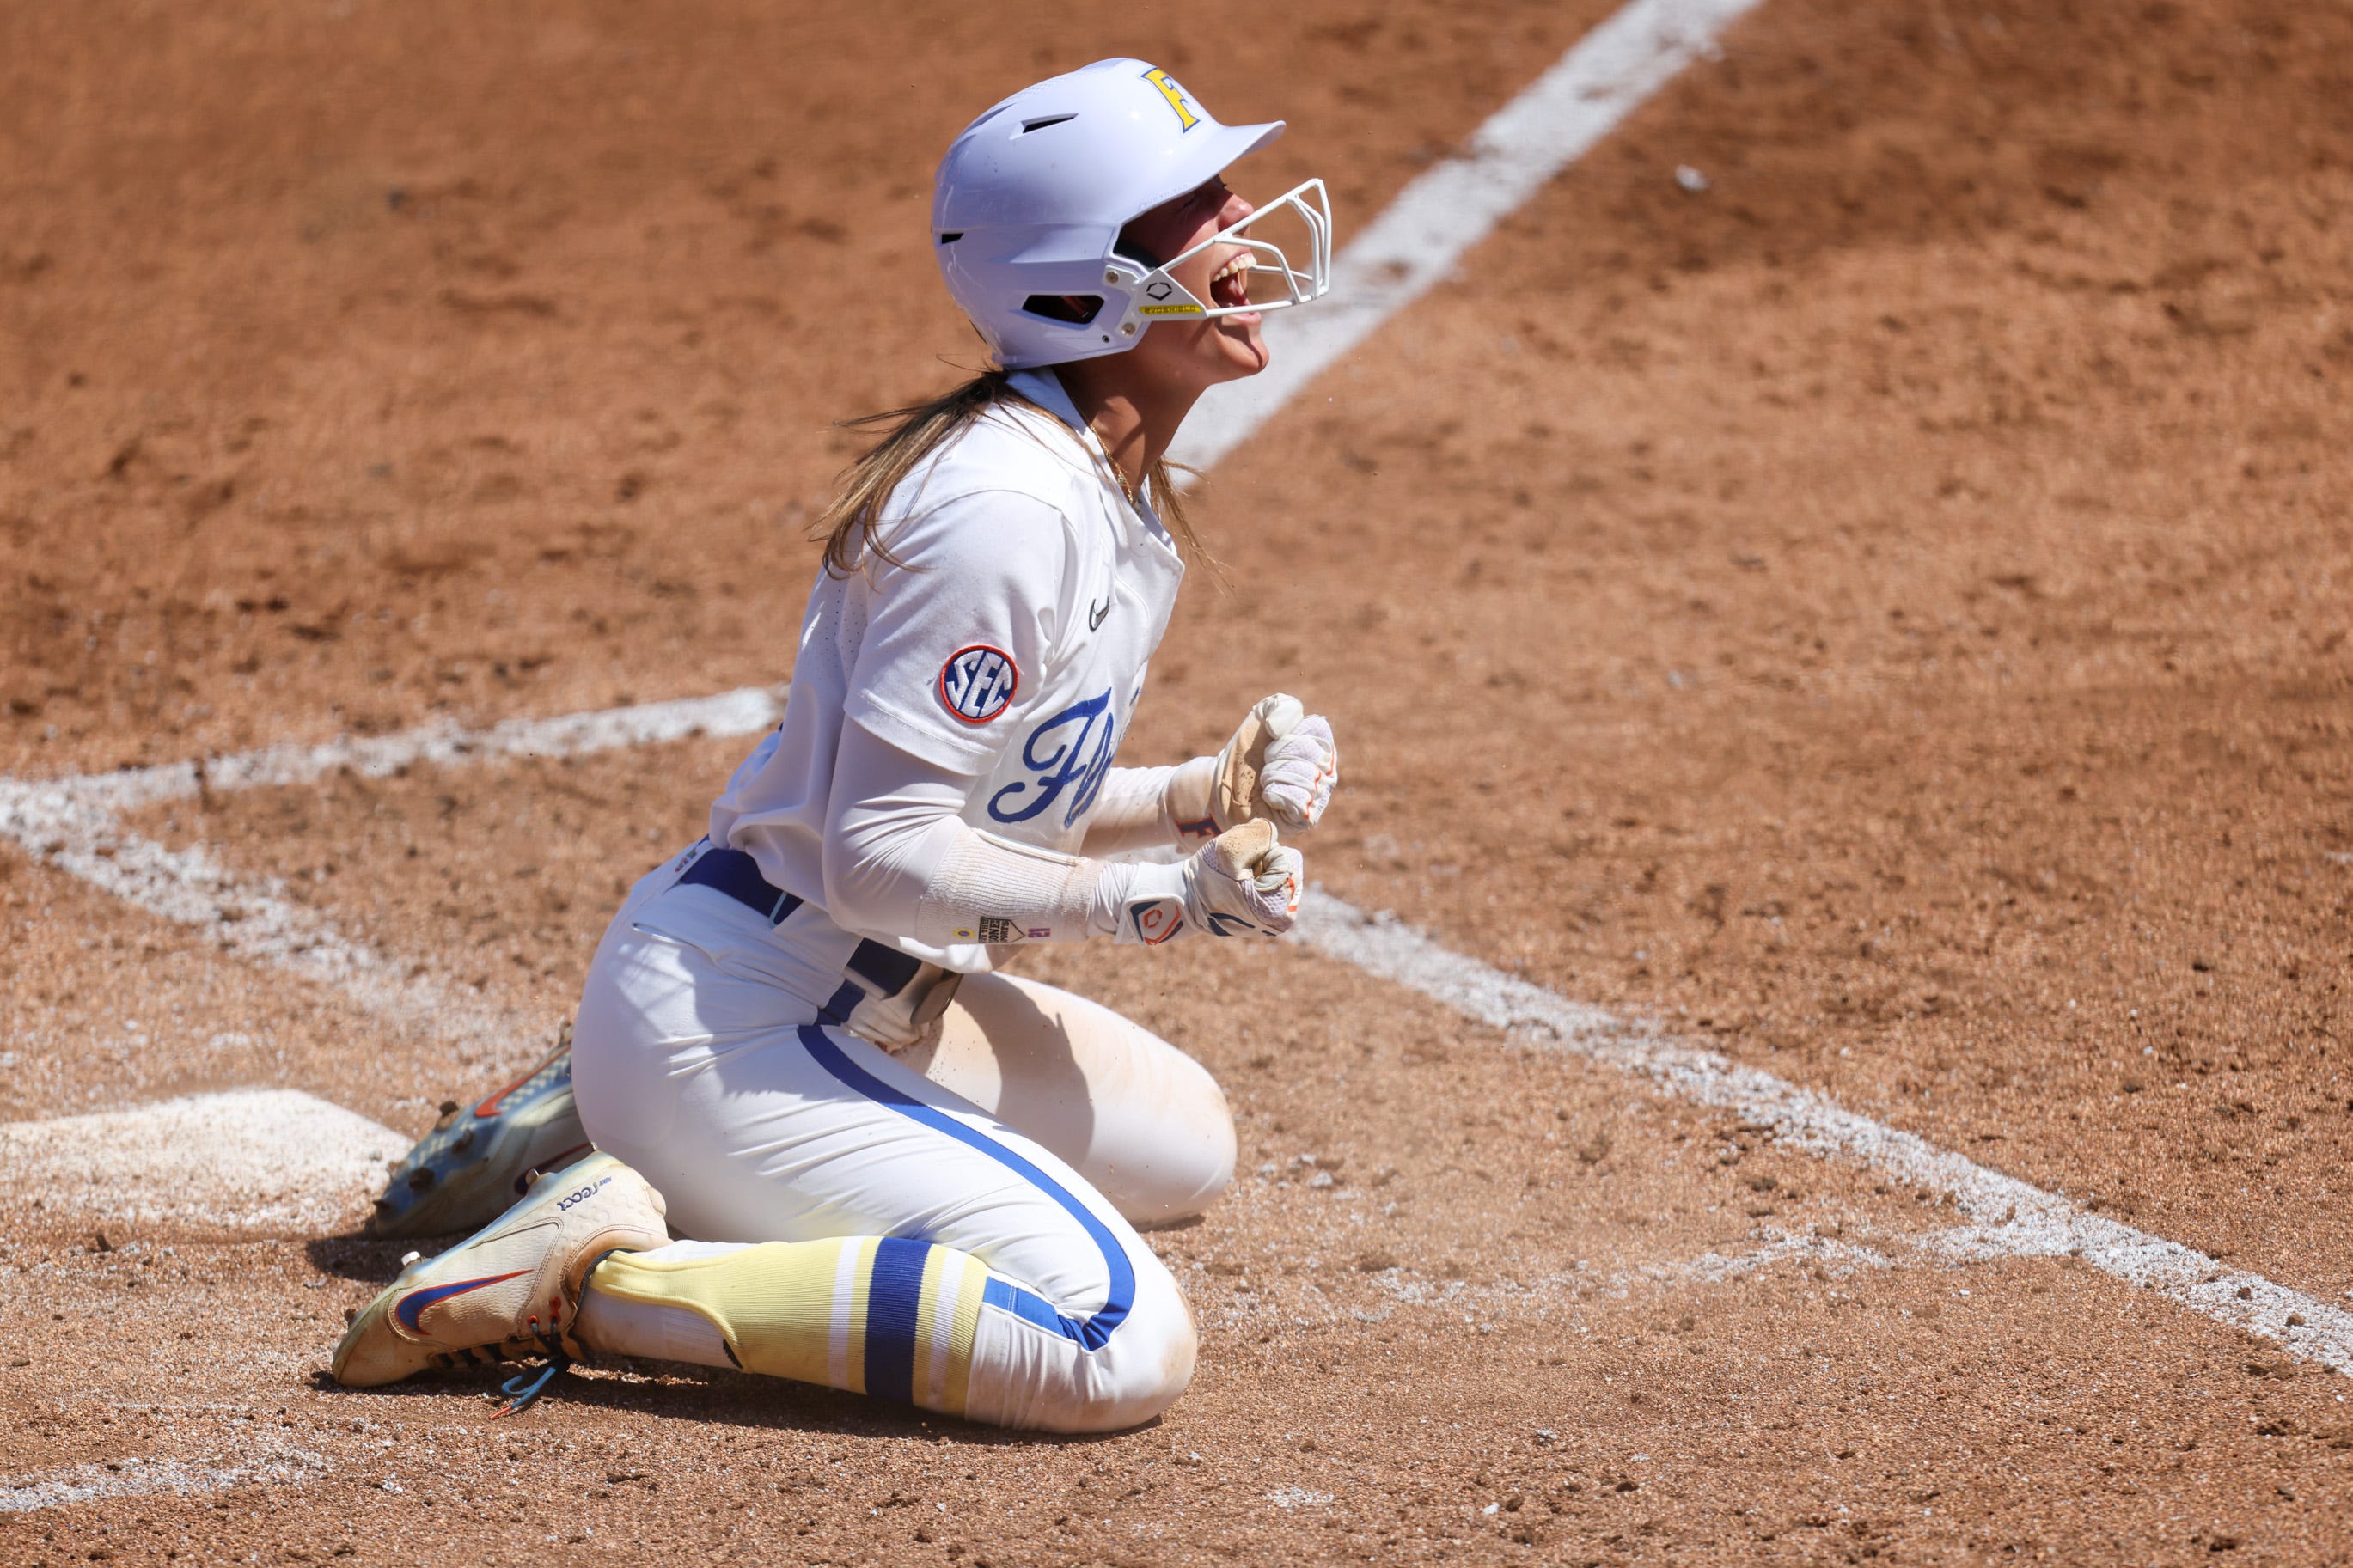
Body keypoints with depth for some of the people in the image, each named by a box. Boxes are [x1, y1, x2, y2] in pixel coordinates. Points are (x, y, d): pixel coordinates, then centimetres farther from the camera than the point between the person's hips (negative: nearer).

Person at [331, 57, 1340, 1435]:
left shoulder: (1121, 487, 10)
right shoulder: (1004, 505, -22)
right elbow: (879, 853, -24)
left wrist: (1202, 799, 2)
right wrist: (1150, 900, -25)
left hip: (869, 1001, 10)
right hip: (735, 1014, -10)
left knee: (1186, 1144, 26)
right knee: (1128, 1344, -20)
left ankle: (650, 1131, 17)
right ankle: (592, 1277, -16)